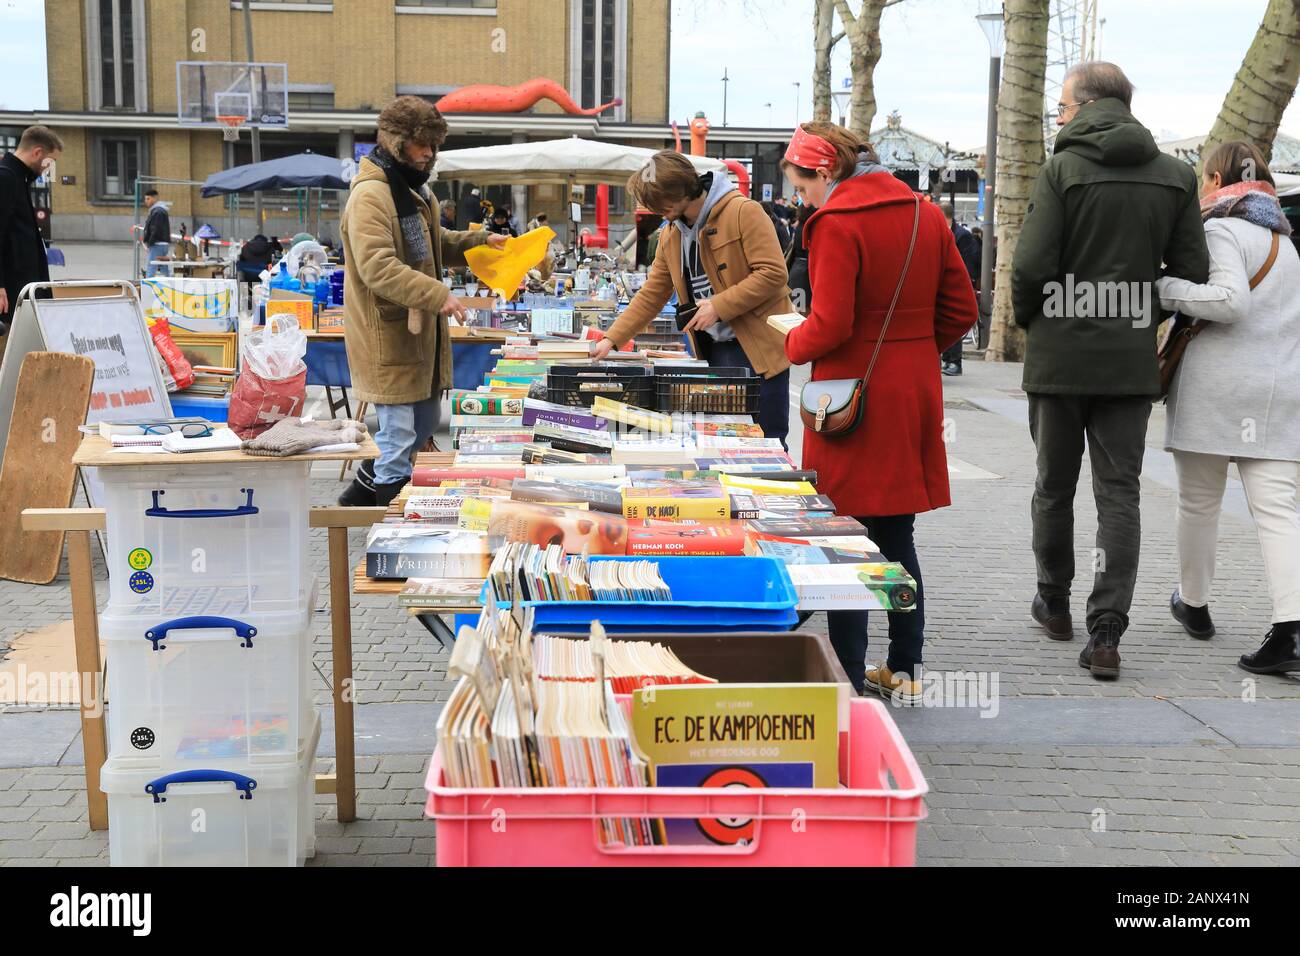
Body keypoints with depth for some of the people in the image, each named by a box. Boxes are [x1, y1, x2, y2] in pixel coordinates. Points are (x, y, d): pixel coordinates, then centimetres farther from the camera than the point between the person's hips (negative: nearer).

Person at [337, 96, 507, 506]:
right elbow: (378, 268, -27)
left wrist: (480, 241, 14)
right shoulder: (370, 195, -18)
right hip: (389, 337, -10)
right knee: (400, 436, -3)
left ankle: (364, 491, 34)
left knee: (424, 426, 19)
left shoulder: (413, 187, 16)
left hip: (418, 331, 10)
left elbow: (431, 244, 29)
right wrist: (437, 295, -32)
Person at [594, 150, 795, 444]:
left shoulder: (743, 212, -12)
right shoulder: (670, 234, 11)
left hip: (757, 346, -6)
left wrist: (719, 306, -19)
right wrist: (611, 339, 8)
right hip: (715, 350, 6)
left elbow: (773, 273, -18)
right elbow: (651, 295, 16)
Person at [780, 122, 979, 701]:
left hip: (854, 393, -7)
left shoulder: (835, 223, -13)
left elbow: (830, 325, -19)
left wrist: (792, 344, 0)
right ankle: (905, 670, 22)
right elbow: (960, 310, 9)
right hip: (915, 393, 7)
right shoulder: (926, 214, 8)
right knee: (897, 534, 16)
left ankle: (848, 677, 6)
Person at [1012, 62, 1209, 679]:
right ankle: (1105, 632, -4)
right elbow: (1191, 271, 2)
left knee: (1054, 485, 14)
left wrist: (1029, 320, 5)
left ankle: (1054, 604, 29)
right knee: (1119, 493, 4)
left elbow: (1031, 266, -14)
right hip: (1132, 361, 2)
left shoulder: (1063, 172, -9)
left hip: (1061, 356, -2)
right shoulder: (1175, 177, 3)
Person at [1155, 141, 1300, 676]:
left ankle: (1194, 604, 26)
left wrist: (1159, 288, -14)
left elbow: (1229, 300, -19)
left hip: (1217, 386, -6)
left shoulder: (1221, 229, -6)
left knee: (1198, 500, 11)